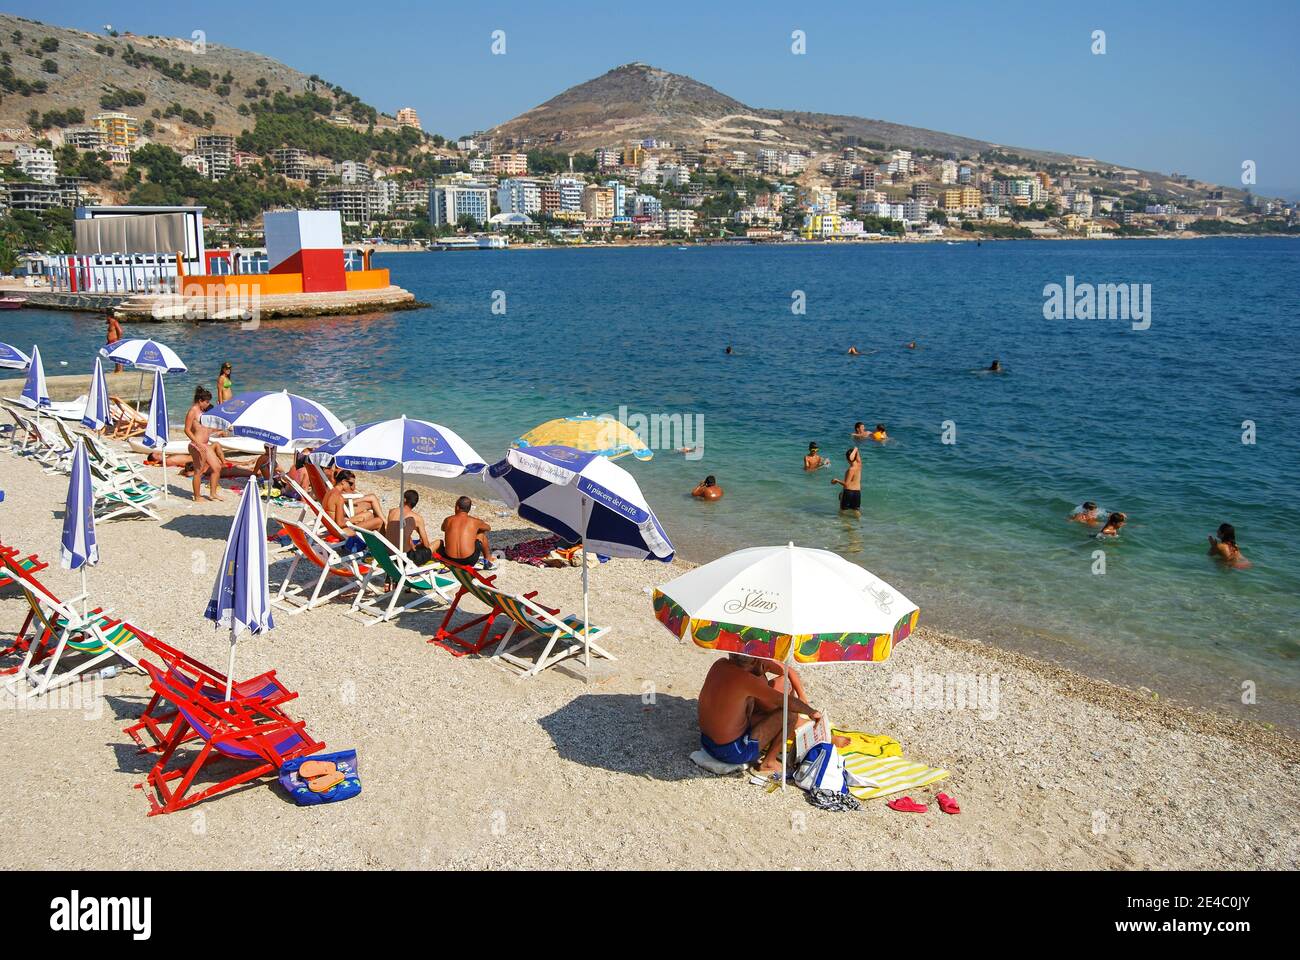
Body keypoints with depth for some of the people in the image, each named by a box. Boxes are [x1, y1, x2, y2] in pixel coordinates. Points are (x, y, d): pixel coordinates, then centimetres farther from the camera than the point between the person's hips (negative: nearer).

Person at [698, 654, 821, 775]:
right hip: (731, 752, -8)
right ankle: (769, 762, 7)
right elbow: (790, 702, -17)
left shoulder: (719, 664, -2)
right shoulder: (745, 679, -26)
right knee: (791, 712, -7)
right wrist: (811, 712, 0)